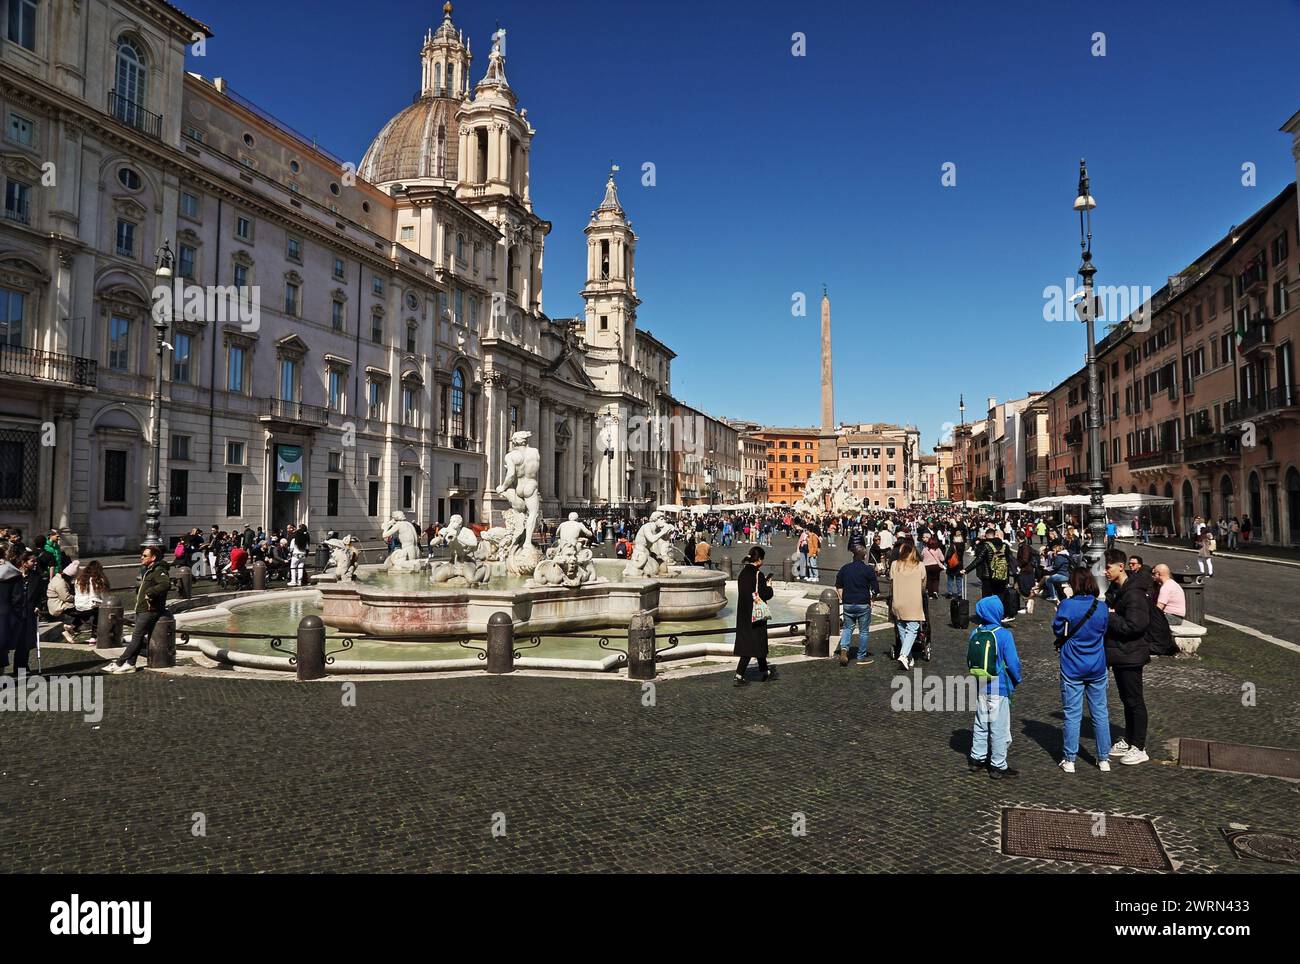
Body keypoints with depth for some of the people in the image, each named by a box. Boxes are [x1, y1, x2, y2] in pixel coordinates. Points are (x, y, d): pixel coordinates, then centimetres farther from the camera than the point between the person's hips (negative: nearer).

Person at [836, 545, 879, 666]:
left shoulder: (844, 569, 4)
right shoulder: (868, 570, -8)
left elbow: (838, 586, 11)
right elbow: (876, 590, -8)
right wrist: (872, 597, 10)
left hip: (847, 604, 3)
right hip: (863, 605, -3)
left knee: (848, 628, 16)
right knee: (863, 631, 8)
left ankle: (844, 648, -6)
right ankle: (861, 657, 13)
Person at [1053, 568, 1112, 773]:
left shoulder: (1066, 606, -15)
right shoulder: (1102, 607, -4)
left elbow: (1058, 630, -5)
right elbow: (1104, 632, 9)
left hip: (1072, 668, -3)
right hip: (1097, 667, 3)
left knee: (1072, 714, 4)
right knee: (1100, 712, 13)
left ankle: (1069, 760, 10)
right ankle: (1104, 759, 21)